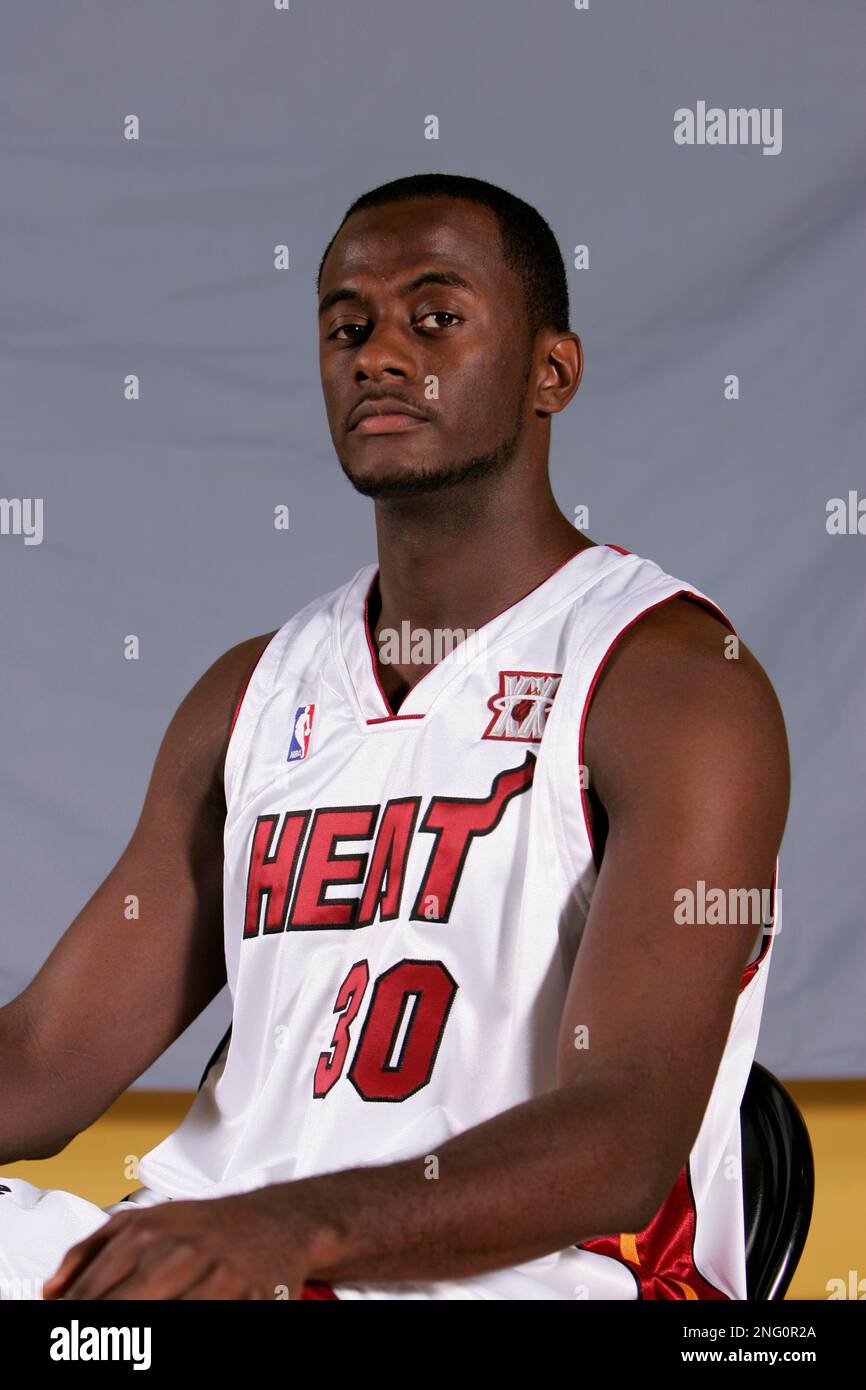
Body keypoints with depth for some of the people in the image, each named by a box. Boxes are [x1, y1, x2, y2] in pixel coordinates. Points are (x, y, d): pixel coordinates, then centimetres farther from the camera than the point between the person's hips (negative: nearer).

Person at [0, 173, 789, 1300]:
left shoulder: (678, 679, -5)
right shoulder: (256, 693, 16)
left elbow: (626, 1141, -16)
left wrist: (291, 1230, -31)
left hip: (518, 1276, -6)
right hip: (220, 1251, 6)